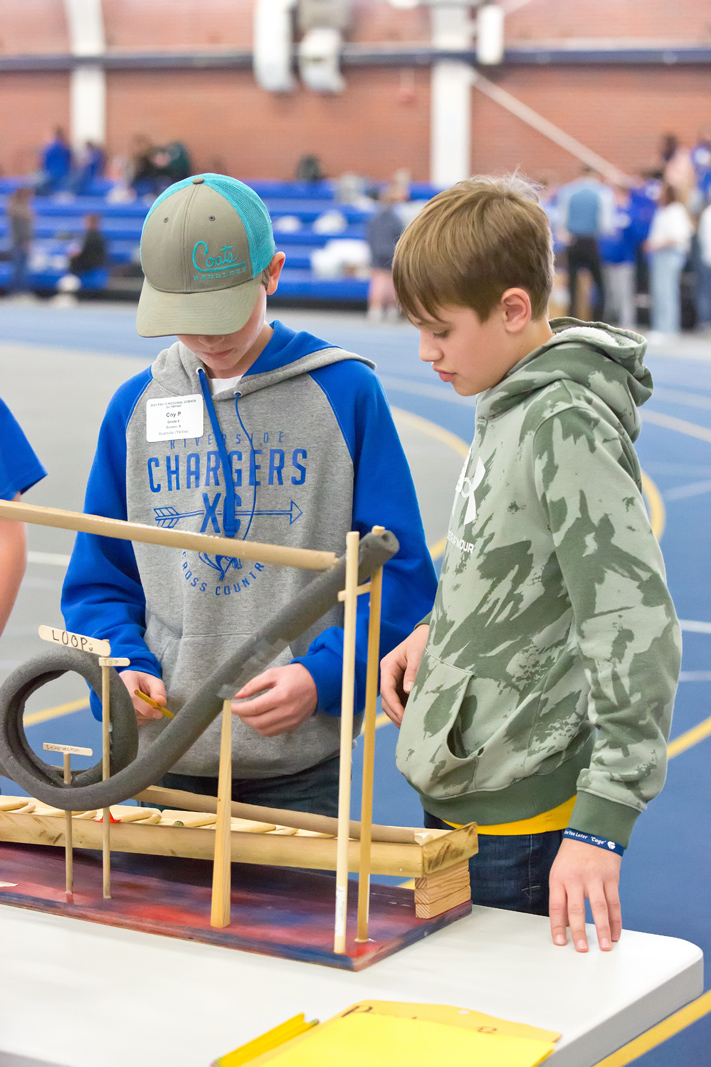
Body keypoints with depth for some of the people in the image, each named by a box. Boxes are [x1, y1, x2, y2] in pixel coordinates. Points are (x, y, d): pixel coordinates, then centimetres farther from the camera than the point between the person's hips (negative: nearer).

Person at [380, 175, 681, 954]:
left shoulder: (568, 425, -20)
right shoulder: (512, 403, 8)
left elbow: (634, 625, -25)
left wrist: (603, 818, -26)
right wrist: (437, 633, 4)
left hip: (522, 818, -9)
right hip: (457, 795, 9)